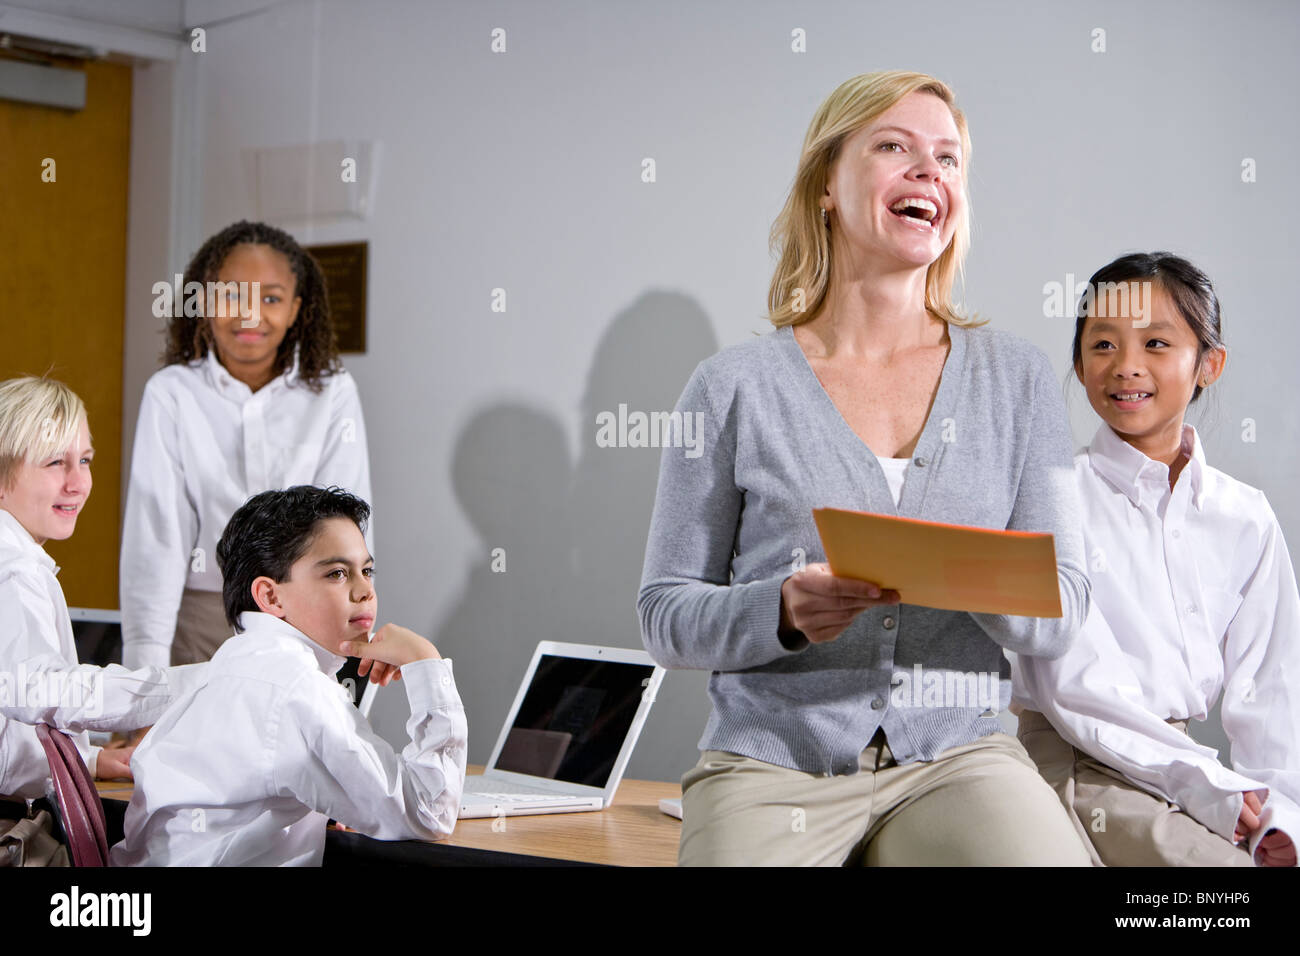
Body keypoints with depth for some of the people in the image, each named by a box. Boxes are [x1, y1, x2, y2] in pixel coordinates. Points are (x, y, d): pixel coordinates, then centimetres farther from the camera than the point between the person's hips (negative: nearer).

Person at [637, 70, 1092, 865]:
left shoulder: (1016, 377, 9)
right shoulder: (735, 387, 2)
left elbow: (1063, 614, 5)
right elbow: (665, 616, 4)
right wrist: (782, 612, -16)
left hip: (957, 753, 2)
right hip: (770, 763, -1)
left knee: (1046, 853, -26)